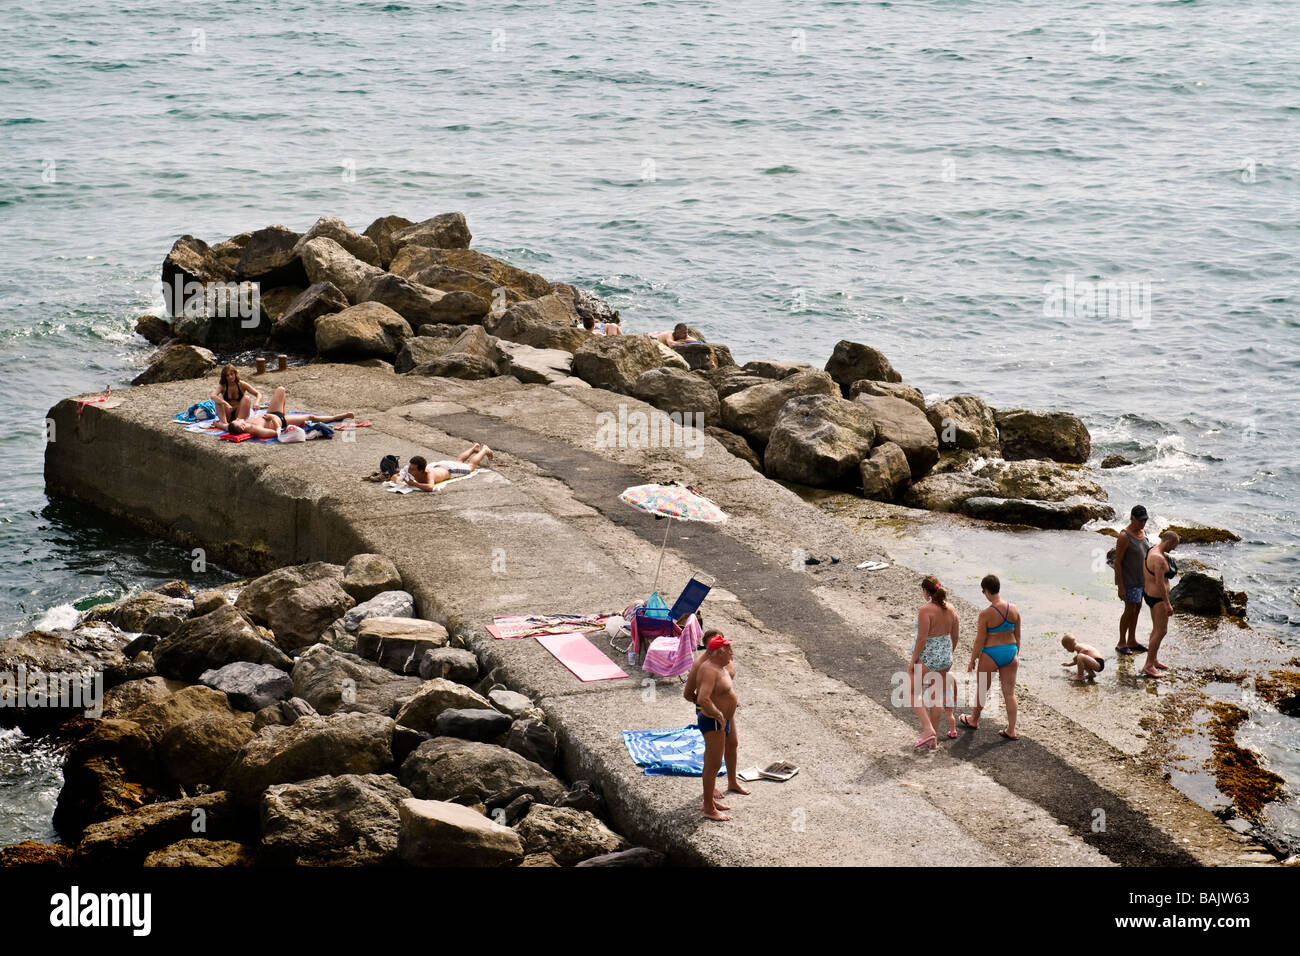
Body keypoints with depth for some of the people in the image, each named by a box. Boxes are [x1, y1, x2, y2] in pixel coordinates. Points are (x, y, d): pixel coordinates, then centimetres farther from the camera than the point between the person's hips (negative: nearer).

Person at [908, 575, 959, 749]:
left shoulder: (926, 610, -19)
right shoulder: (950, 609, 2)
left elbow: (921, 639, -21)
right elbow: (954, 637, 10)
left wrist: (913, 662, -12)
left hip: (926, 657, -7)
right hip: (944, 657, 7)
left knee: (914, 692, 9)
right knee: (934, 695, 15)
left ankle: (928, 729, -5)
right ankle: (933, 739, 19)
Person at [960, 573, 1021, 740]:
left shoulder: (985, 615, -21)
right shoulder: (1013, 609, -4)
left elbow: (979, 641, -15)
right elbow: (1017, 636, 6)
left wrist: (972, 661, -3)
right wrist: (1016, 655, 19)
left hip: (991, 655, -5)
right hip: (1010, 652, 5)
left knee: (981, 690, 17)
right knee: (1009, 692, 9)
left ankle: (973, 720, 39)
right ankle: (1011, 731, 10)